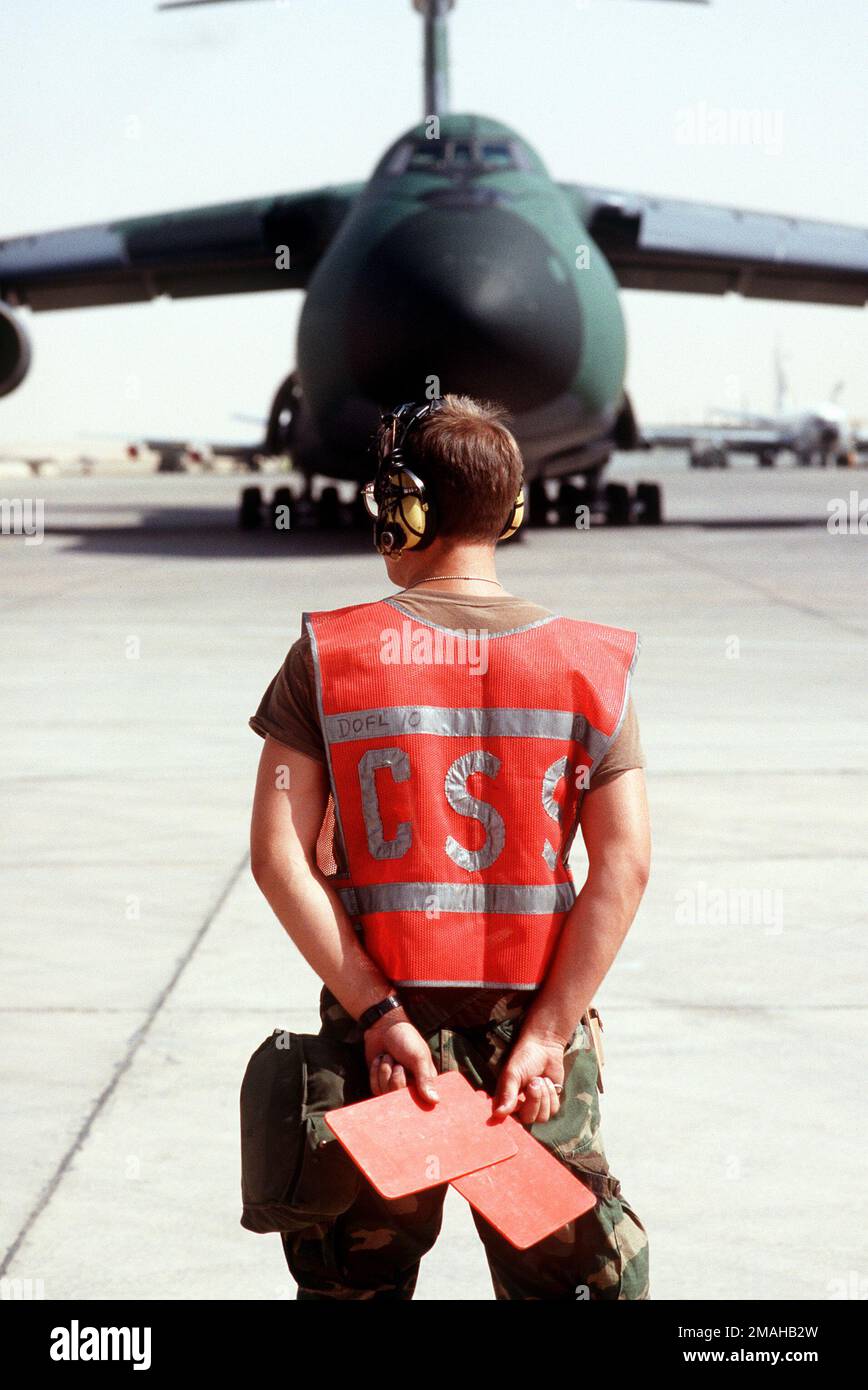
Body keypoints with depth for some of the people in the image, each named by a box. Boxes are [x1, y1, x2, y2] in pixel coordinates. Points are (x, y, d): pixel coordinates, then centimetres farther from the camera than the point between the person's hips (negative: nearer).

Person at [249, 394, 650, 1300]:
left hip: (379, 1021, 0)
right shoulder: (589, 664, 0)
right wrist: (544, 1035, -8)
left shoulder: (326, 656, -2)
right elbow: (624, 866, -8)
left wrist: (378, 1013, -9)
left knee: (354, 1276, 14)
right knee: (565, 1275, 11)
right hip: (536, 1018, 1)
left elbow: (278, 856, -8)